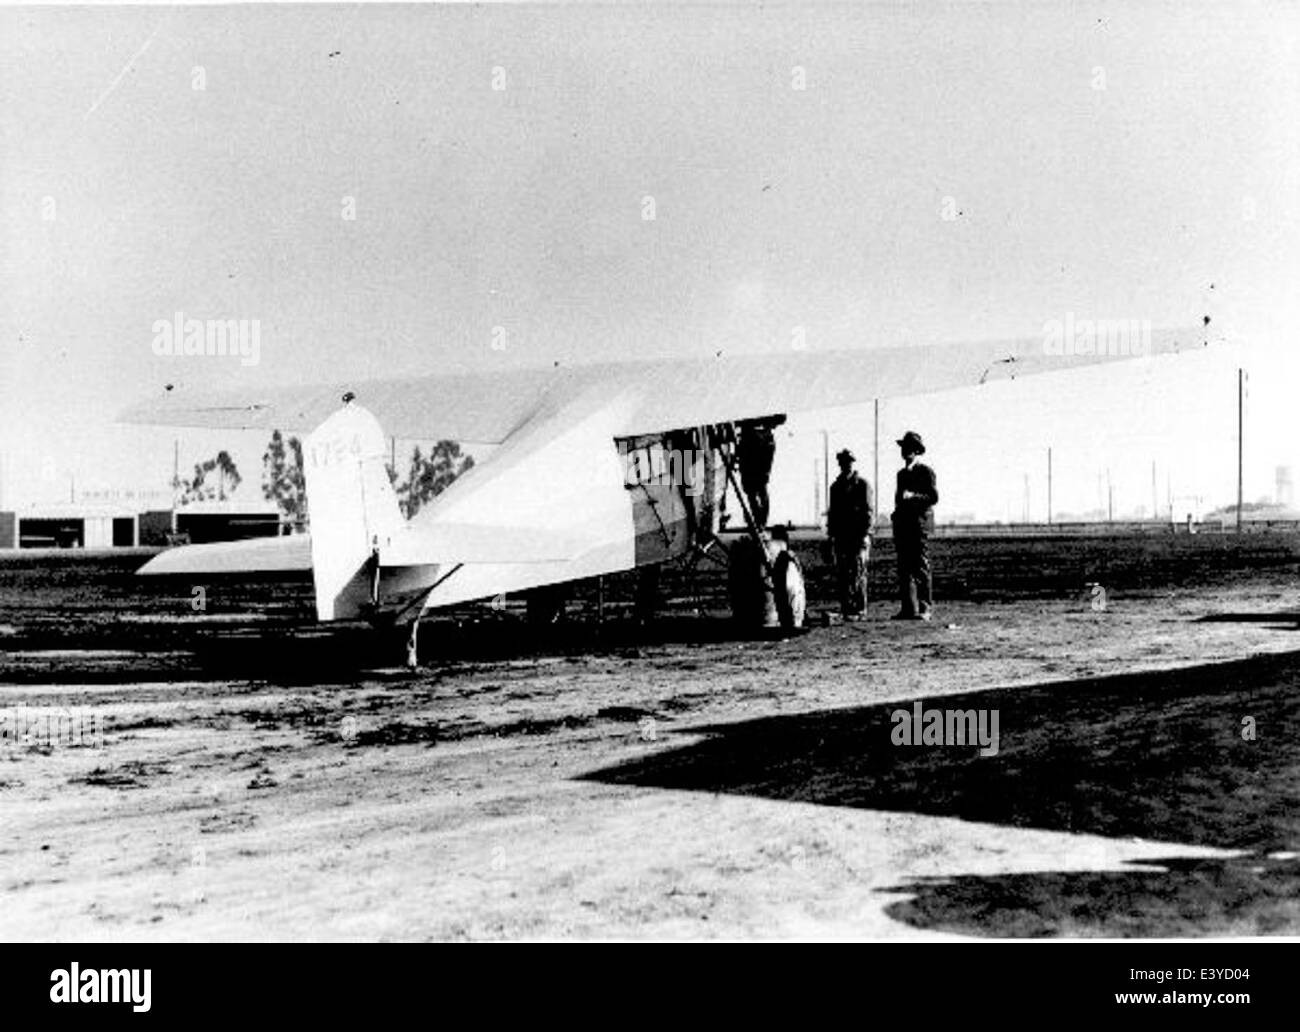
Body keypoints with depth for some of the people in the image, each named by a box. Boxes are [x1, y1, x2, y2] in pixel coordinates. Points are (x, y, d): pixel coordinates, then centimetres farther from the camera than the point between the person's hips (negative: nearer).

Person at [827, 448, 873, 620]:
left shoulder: (862, 485, 0)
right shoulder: (836, 486, 17)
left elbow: (867, 511, -6)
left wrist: (866, 535, -13)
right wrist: (830, 535, 12)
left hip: (858, 537, -5)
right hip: (841, 537, 5)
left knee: (857, 573, -7)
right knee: (841, 574, 3)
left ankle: (859, 610, -4)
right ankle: (846, 608, 8)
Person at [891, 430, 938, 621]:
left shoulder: (925, 471, -1)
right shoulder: (901, 474, 20)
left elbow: (934, 497, -8)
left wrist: (913, 496, -19)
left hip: (920, 524, -6)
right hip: (902, 525, 6)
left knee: (920, 567, -6)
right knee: (904, 568, 1)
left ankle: (925, 608, -1)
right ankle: (908, 608, 2)